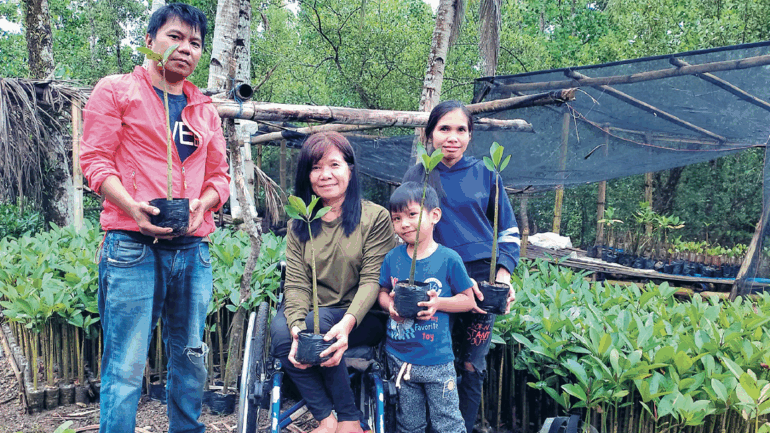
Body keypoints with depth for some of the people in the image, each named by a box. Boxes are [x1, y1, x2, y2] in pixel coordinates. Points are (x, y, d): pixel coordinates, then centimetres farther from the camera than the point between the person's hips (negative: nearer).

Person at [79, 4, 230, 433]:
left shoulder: (205, 110, 19)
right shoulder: (116, 90, 7)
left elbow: (220, 175, 17)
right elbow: (95, 160, 0)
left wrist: (201, 204, -5)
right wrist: (134, 208, -17)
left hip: (192, 249, 5)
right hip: (132, 247, -4)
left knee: (191, 357, 10)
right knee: (126, 367, -5)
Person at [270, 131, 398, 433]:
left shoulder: (375, 217, -3)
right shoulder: (299, 225, 8)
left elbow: (372, 280, -11)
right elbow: (296, 284, -3)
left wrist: (347, 323, -30)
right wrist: (297, 326, -24)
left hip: (364, 318, -3)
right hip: (313, 315, 3)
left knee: (319, 322, -31)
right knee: (280, 329, -27)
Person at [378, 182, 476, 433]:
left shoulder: (448, 259, -11)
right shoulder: (392, 258, -1)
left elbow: (468, 300, -5)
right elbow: (382, 292, 10)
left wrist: (439, 303, -22)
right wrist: (389, 304, -12)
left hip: (436, 359, -3)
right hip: (399, 356, 3)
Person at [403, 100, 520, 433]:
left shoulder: (484, 174, 4)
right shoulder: (417, 177, 3)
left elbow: (509, 231, 10)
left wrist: (503, 274, -3)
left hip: (482, 279, 1)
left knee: (472, 366, 7)